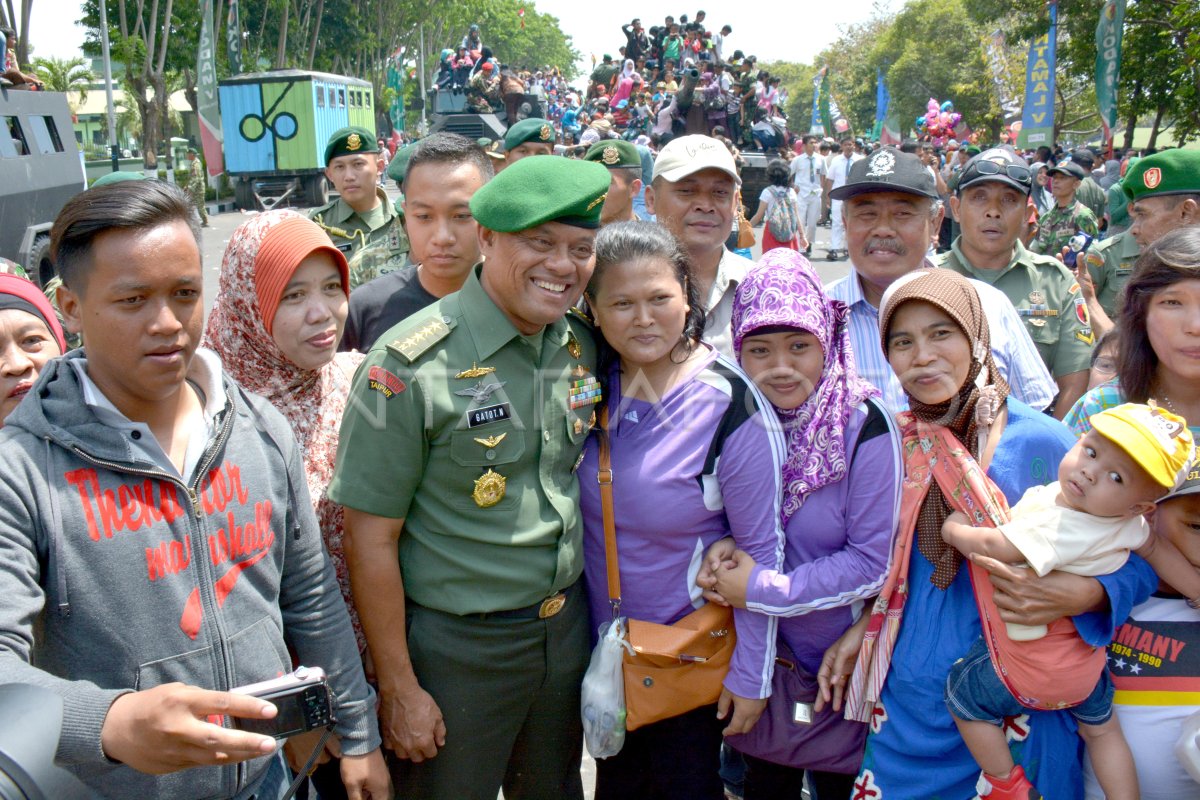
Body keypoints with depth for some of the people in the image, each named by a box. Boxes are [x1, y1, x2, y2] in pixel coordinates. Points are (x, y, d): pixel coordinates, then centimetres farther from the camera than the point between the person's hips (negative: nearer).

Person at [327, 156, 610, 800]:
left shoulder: (584, 345, -2)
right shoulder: (412, 364, -20)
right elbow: (370, 535, -16)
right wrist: (398, 688, -12)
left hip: (566, 627, 6)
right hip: (456, 649, -5)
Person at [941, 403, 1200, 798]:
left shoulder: (1053, 528, -38)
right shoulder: (1128, 525, -13)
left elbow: (989, 547, -36)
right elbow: (1157, 548, 5)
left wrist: (954, 528, -16)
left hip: (1029, 665, -8)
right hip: (1086, 658, 8)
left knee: (963, 696, 15)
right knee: (1102, 729, 30)